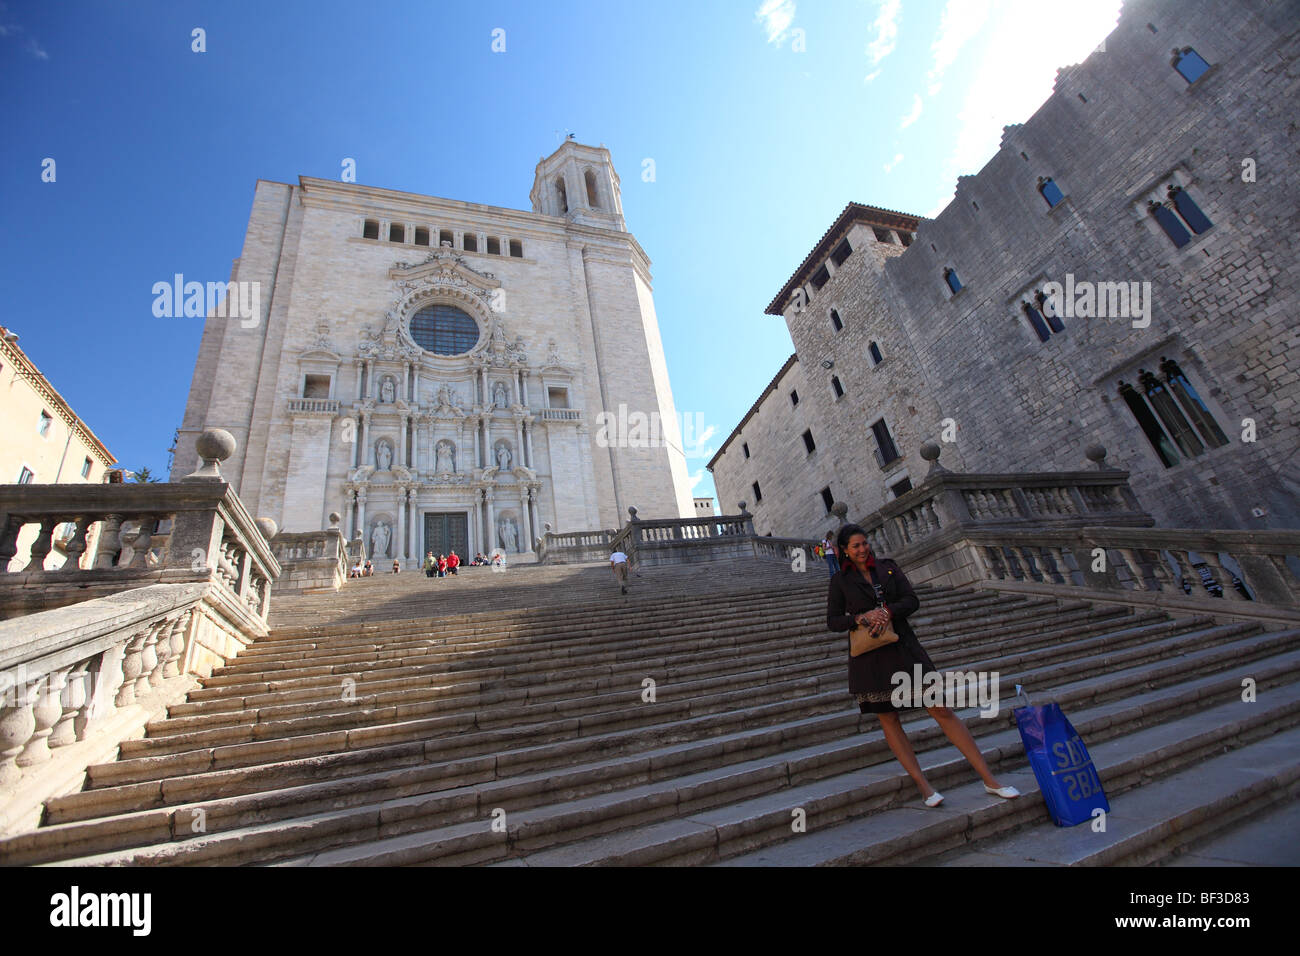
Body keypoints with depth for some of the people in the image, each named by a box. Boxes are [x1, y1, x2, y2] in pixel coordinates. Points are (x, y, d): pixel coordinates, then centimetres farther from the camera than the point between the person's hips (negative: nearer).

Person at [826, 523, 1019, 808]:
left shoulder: (888, 567, 7)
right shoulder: (840, 579, 1)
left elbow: (912, 600, 1)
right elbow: (833, 621, -1)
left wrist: (889, 611, -16)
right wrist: (861, 617, -17)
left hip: (903, 646, 2)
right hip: (869, 656, -1)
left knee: (942, 710, 3)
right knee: (888, 720, 4)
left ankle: (989, 779, 11)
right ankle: (922, 785, 17)